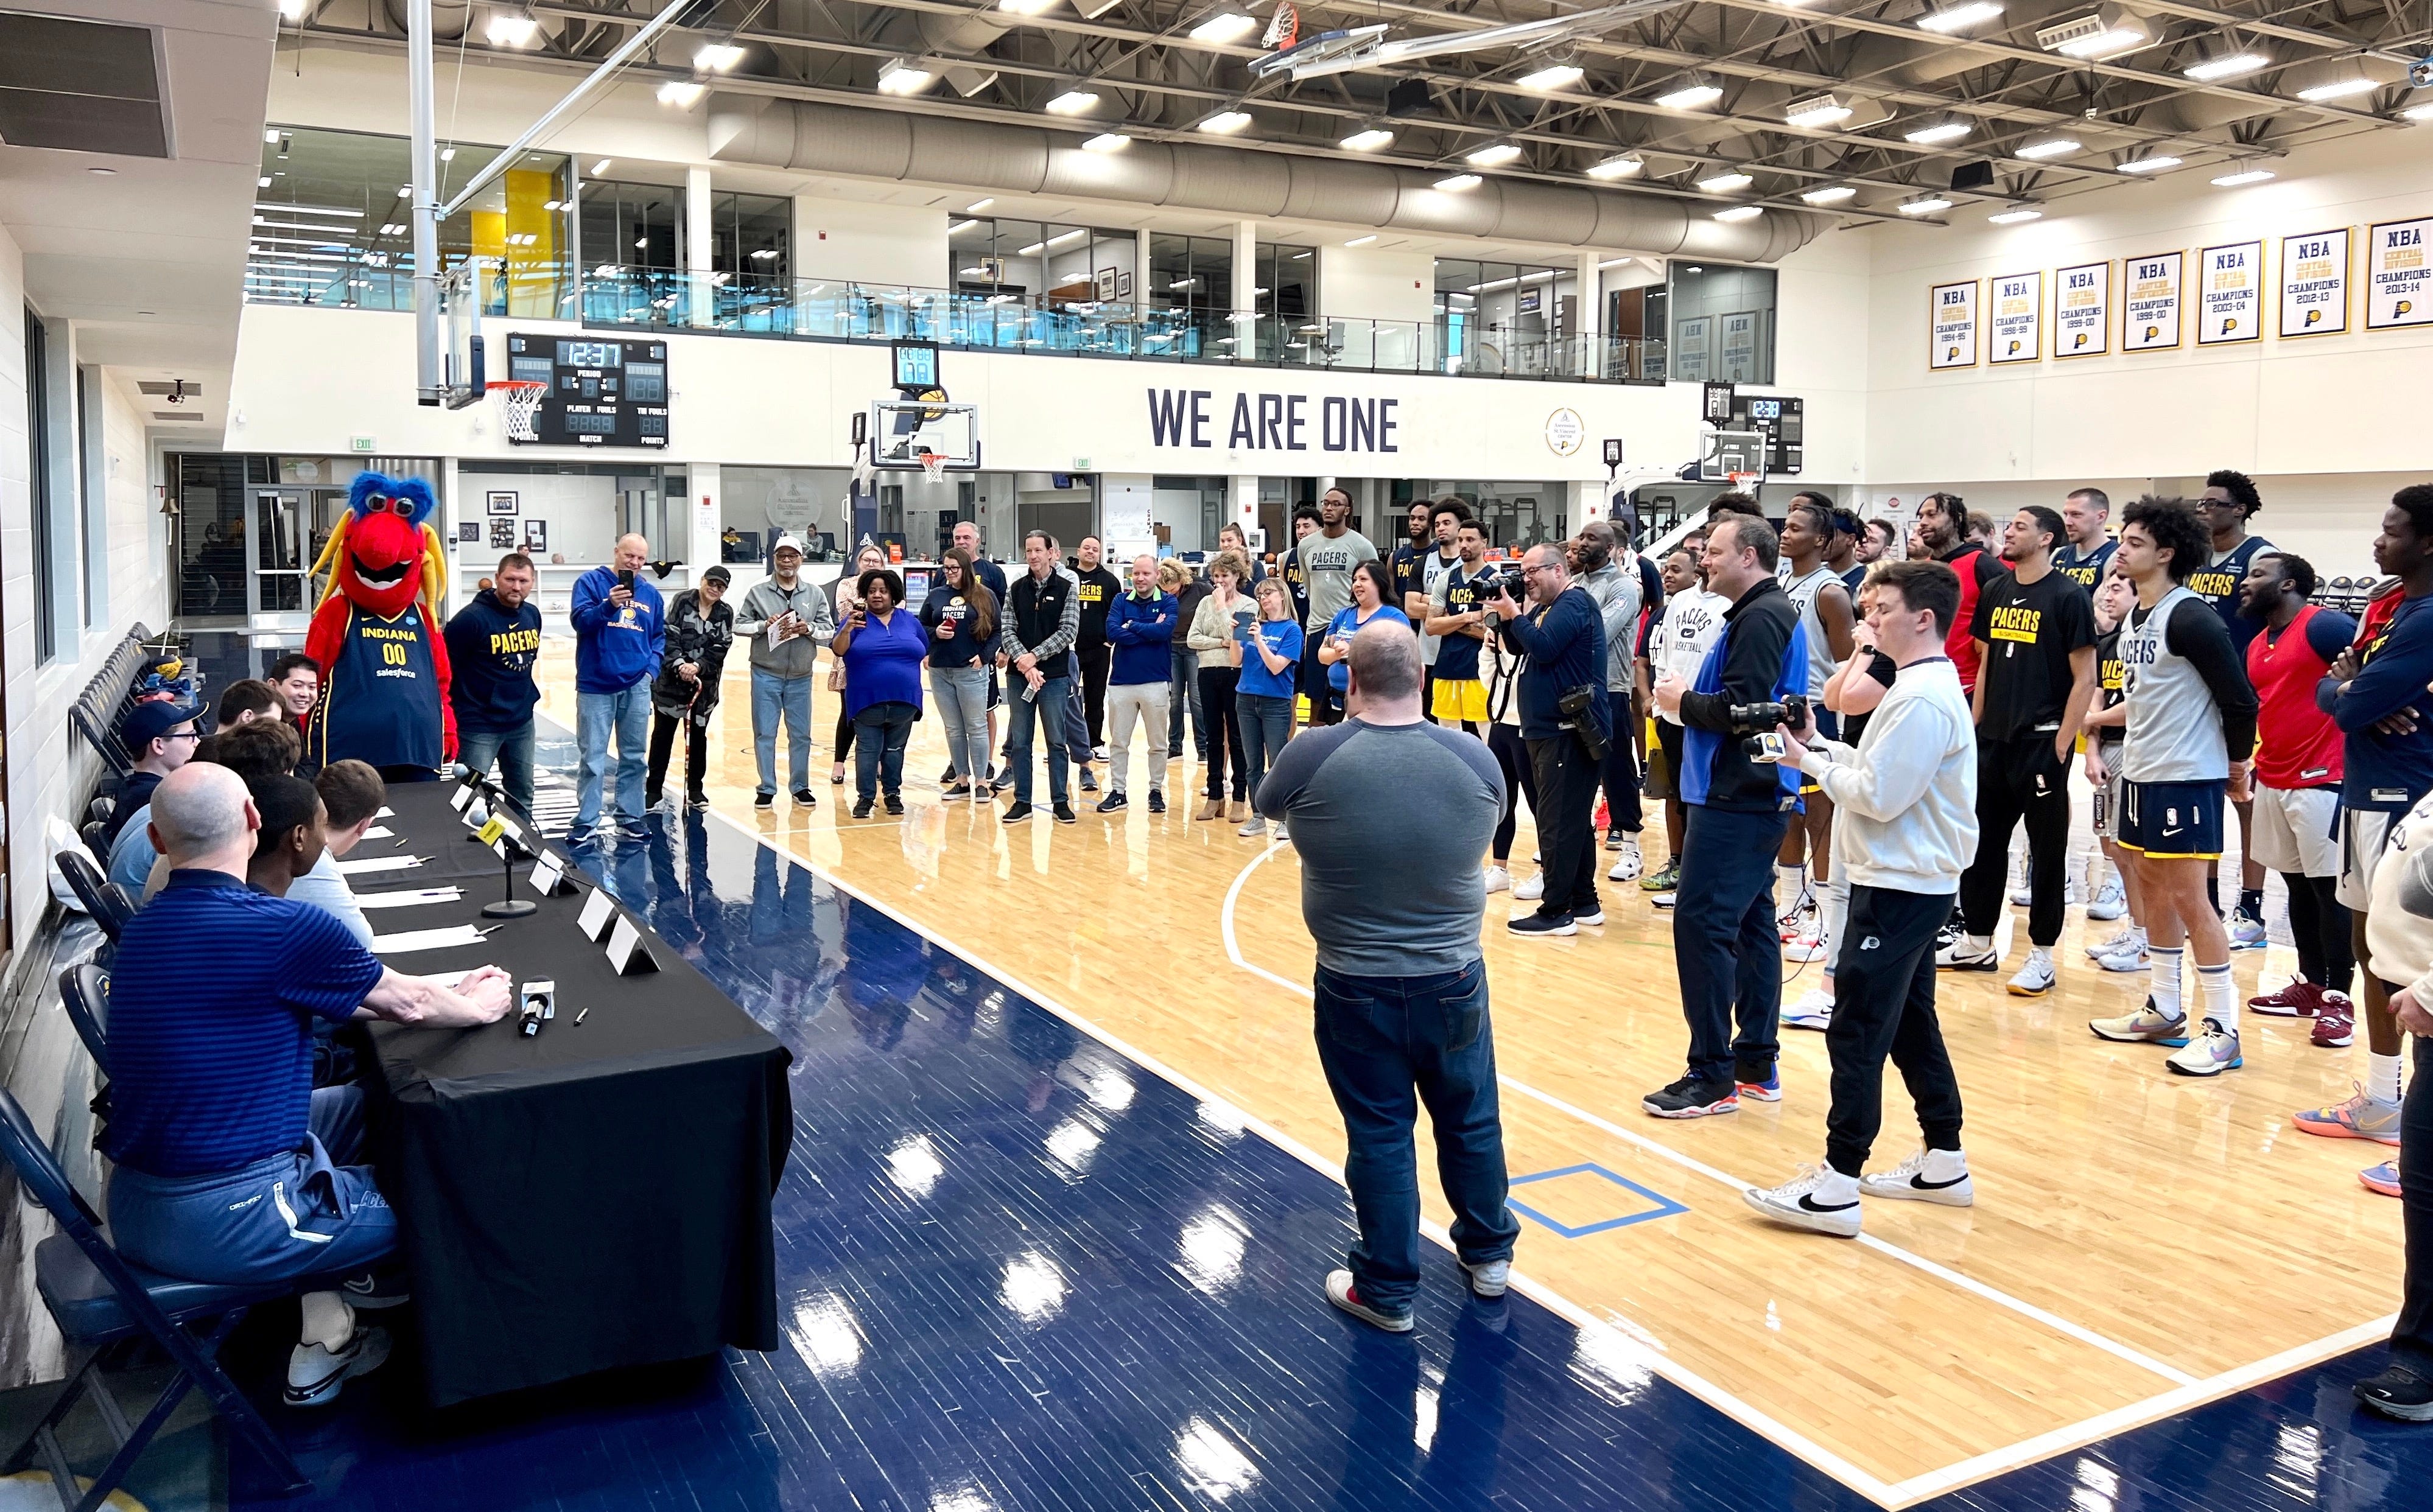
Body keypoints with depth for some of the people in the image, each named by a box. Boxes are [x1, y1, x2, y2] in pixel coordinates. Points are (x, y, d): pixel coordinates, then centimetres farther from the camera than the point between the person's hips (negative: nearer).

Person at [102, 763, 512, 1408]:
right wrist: (477, 1007, 19)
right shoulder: (281, 927, -20)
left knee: (357, 1104, 22)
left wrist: (450, 993, 25)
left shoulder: (141, 929, 6)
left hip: (133, 1212, 8)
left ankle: (326, 1324, 21)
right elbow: (406, 1003, -3)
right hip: (227, 1223, -8)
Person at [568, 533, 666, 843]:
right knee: (592, 757, 1)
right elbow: (580, 620, -13)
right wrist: (609, 605, -29)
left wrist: (652, 667, 0)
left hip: (637, 687, 4)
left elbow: (660, 636, 15)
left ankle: (630, 818, 19)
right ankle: (585, 821, 8)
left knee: (634, 757, 9)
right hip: (595, 686, -4)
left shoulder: (650, 594, 11)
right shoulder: (591, 582, -1)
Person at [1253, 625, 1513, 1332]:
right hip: (1453, 979, 2)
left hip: (1355, 984, -2)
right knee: (1471, 1122, 20)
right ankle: (1488, 1255, 40)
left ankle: (1387, 1291, 24)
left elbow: (1268, 805, 4)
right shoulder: (1475, 757, -11)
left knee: (1379, 1135, 11)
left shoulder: (1311, 756, -17)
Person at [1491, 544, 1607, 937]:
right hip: (1551, 728, 11)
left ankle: (1556, 912, -7)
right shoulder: (1549, 607, 19)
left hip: (1570, 731, -11)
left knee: (1558, 821, -9)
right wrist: (1505, 617, 3)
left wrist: (1515, 615, -10)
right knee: (1575, 819, 14)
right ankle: (1584, 903, 21)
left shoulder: (1574, 603, -12)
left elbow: (1543, 648, -23)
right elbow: (1519, 646, 19)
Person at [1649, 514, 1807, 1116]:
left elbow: (1739, 707, -23)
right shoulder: (1772, 611, 18)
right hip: (1757, 794, 11)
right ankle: (1757, 1065, 20)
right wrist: (1693, 698, 6)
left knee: (1703, 924, -9)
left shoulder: (1761, 617, -14)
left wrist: (1684, 700, -7)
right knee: (1750, 922, 13)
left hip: (1737, 797, -11)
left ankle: (1713, 1076, -4)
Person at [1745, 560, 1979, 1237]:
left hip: (1899, 888, -11)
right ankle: (1944, 1163, 27)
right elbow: (1879, 768, 16)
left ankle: (1837, 1186, -3)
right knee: (1911, 1026, 17)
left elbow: (1878, 795, -22)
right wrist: (1817, 744, 7)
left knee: (1857, 1032, -7)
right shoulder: (1926, 686, 13)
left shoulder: (1922, 700, -20)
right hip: (1911, 883, 11)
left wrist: (1808, 762, -10)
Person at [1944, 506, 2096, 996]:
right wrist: (1974, 727, 11)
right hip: (1992, 740, 7)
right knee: (1982, 842, 12)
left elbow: (2085, 679, -10)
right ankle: (1977, 943, 24)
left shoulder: (2067, 597, -8)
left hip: (2041, 741, -6)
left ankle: (2041, 956, 11)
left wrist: (2061, 746, -14)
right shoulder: (1995, 592, 10)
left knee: (2046, 849, 3)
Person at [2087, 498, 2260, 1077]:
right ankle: (2163, 1012, 26)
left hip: (2187, 778, -9)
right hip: (2141, 772, 9)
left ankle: (2221, 1029, 4)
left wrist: (2236, 765, -4)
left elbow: (2241, 699, -16)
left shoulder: (2189, 618, -17)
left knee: (2188, 898, -5)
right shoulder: (2134, 616, 9)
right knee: (2152, 888, 15)